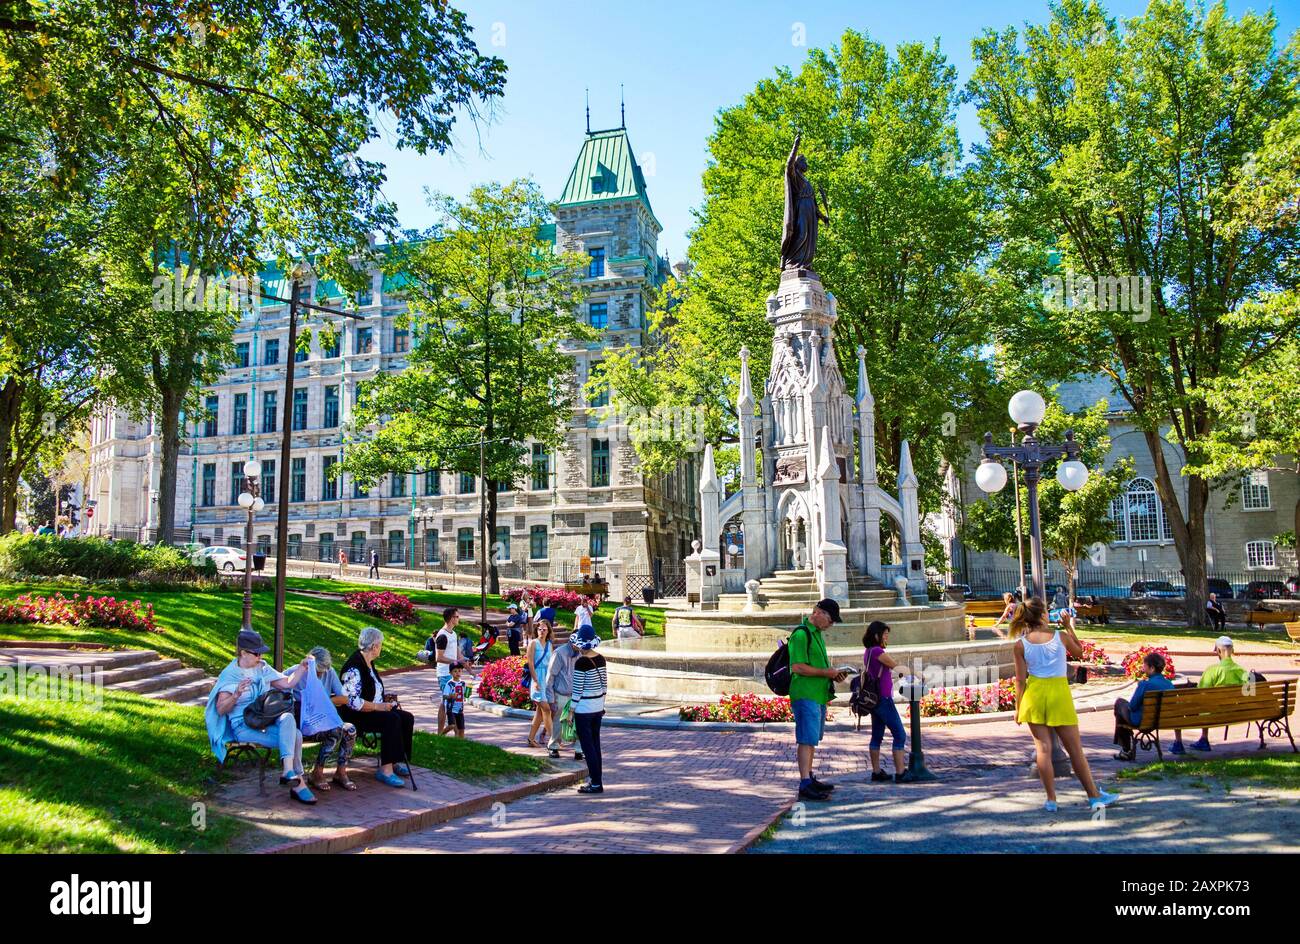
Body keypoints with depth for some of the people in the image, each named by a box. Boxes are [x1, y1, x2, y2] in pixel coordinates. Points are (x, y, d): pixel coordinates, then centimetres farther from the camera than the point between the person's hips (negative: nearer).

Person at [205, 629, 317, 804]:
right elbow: (221, 710, -7)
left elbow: (288, 683, 15)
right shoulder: (229, 675, -1)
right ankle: (298, 784, -23)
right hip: (244, 726, -5)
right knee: (294, 736, -28)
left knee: (288, 717, -33)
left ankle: (289, 771, -37)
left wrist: (302, 667, 3)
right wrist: (237, 694, -24)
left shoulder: (262, 668, 14)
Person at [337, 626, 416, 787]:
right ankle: (386, 769, -29)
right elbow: (351, 701, -26)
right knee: (392, 719, -31)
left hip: (373, 709, 10)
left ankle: (398, 761, -4)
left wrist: (384, 697, 12)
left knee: (407, 718, -6)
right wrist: (377, 706, -22)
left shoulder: (369, 662, 12)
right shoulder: (354, 666, -19)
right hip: (356, 715, -10)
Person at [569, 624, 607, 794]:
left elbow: (577, 690, -16)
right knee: (595, 744, 16)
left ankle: (596, 783, 5)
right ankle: (596, 778, 23)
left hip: (584, 708, -7)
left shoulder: (581, 662, -18)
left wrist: (571, 711, -8)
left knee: (588, 746, 2)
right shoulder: (600, 659, 2)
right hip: (598, 706, 7)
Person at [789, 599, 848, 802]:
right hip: (805, 695, -10)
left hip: (818, 695, 10)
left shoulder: (816, 633, 18)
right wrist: (826, 672, -16)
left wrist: (833, 674, 11)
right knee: (806, 740, -10)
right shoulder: (801, 634, -15)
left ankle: (810, 779, 24)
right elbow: (797, 667, -21)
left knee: (812, 739, 16)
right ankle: (805, 786, -10)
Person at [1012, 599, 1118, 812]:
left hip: (1034, 693, 1)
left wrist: (1018, 708, 3)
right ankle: (1094, 795, 22)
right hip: (1059, 693, -1)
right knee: (1075, 749, 10)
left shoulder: (1020, 645, -5)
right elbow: (1079, 652, 15)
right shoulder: (1061, 636, -6)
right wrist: (1070, 627, 21)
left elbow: (1021, 679, -3)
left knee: (1043, 748, 5)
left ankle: (1051, 800, 8)